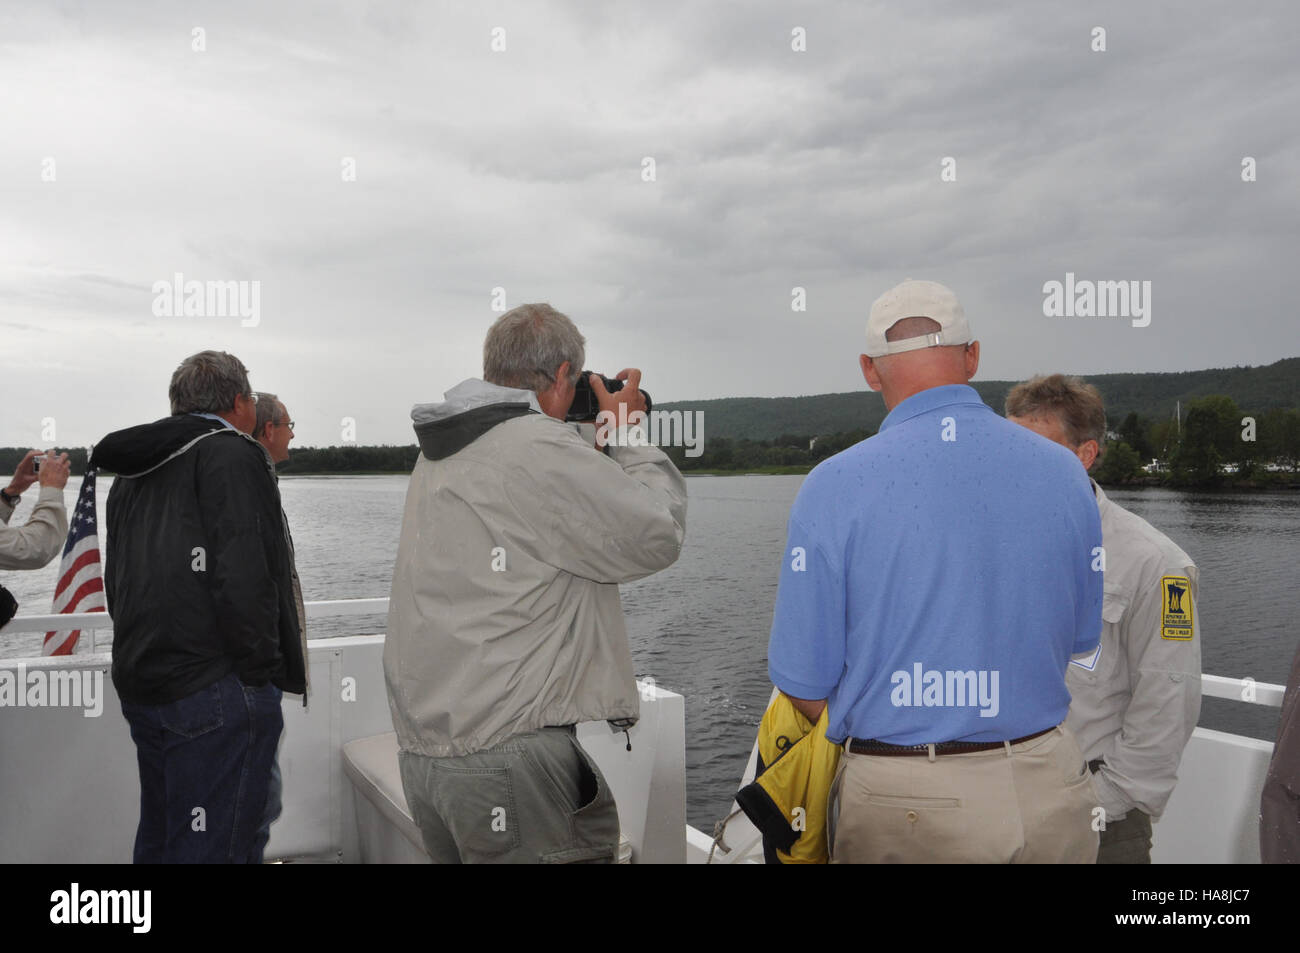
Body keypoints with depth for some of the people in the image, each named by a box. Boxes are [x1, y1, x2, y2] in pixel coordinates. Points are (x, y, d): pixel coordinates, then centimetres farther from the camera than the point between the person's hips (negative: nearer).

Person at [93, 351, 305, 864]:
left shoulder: (131, 473, 17)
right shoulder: (231, 455, -10)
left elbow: (116, 582, 20)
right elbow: (243, 580, -21)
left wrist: (143, 660, 21)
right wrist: (265, 672, -13)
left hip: (138, 685, 9)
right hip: (216, 688, -9)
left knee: (159, 839, 20)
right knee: (213, 848, -3)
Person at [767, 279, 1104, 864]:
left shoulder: (834, 486, -15)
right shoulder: (1064, 472, -3)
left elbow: (805, 688, -11)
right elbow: (1081, 640, 9)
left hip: (900, 802, -3)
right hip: (1049, 789, 4)